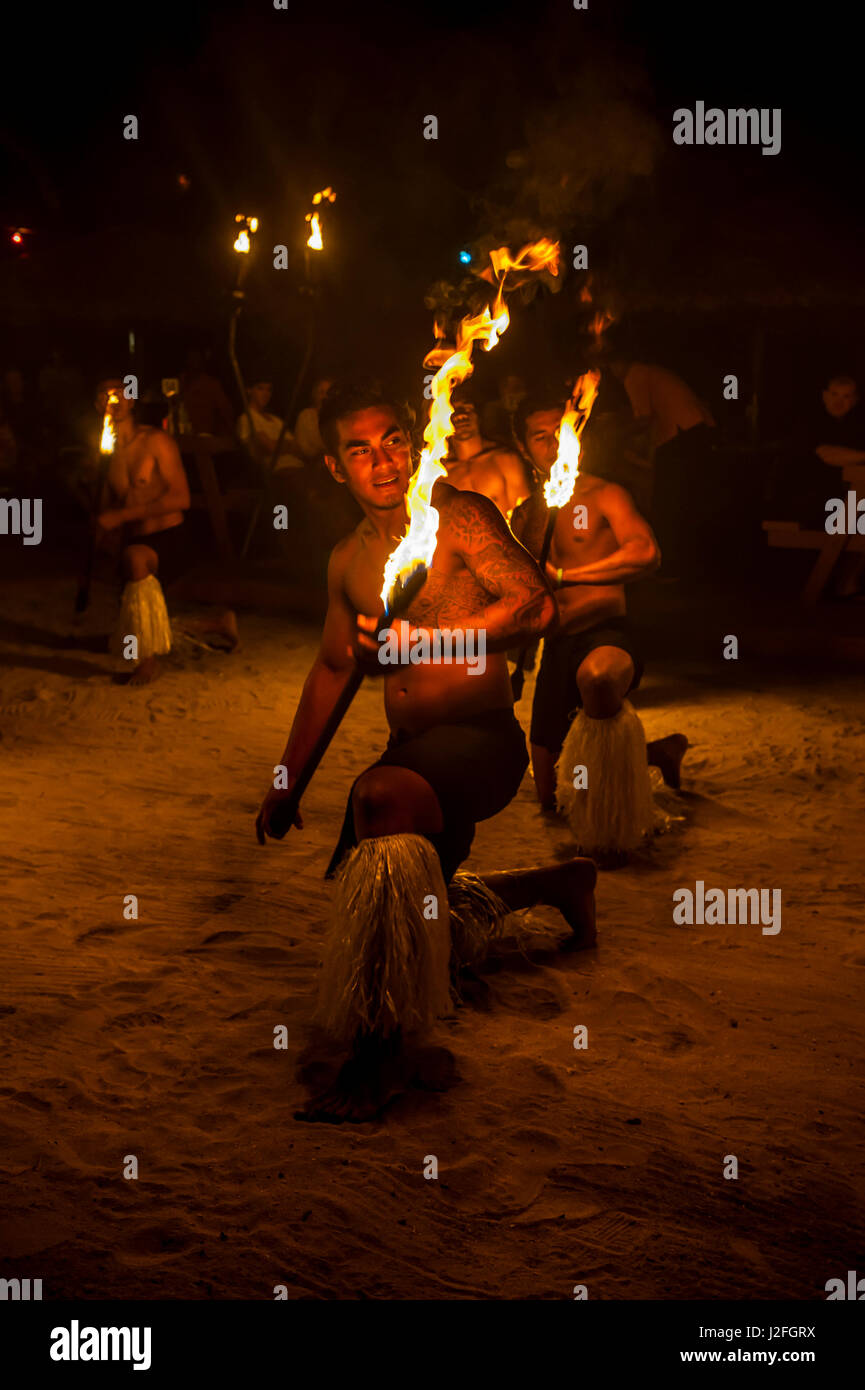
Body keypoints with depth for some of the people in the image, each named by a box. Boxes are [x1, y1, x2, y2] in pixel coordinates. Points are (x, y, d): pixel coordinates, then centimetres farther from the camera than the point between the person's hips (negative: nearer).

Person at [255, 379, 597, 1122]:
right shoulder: (348, 560, 13)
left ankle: (381, 1047, -34)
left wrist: (425, 639, -27)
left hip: (481, 737, -8)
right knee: (414, 919, 19)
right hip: (412, 754, 8)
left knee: (381, 798, -39)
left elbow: (536, 604, -19)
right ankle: (560, 884, 44)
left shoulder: (460, 516, -7)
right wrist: (288, 779, 25)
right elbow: (333, 667, 25)